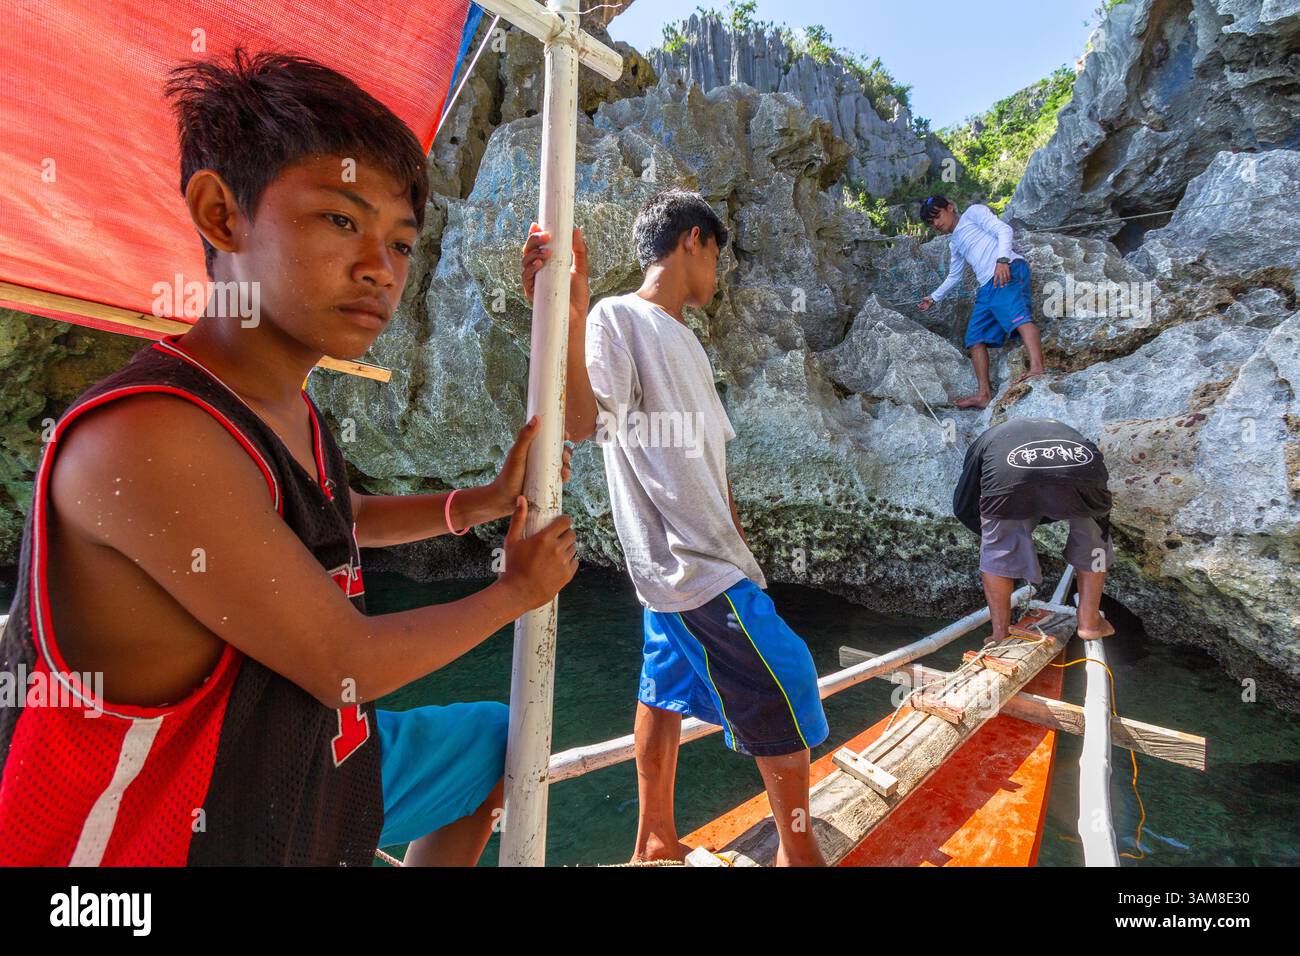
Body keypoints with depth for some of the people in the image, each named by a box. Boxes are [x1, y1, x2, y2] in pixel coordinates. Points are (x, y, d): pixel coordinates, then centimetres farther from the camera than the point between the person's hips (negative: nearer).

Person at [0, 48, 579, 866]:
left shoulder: (291, 413, -3)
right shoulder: (147, 437, -29)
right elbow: (349, 664, -24)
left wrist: (482, 502, 3)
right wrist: (517, 592, -10)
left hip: (311, 768, 8)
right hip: (178, 835, -7)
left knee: (506, 742, 18)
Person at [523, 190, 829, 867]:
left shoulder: (684, 340, 17)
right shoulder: (618, 319, -11)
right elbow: (582, 423, -28)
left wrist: (738, 546, 16)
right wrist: (568, 323, -43)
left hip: (683, 560, 9)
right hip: (694, 566, -9)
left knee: (668, 692, 17)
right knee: (784, 691, 2)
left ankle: (655, 841, 36)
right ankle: (798, 850, 25)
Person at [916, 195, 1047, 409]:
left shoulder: (973, 212, 11)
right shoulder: (955, 244, 32)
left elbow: (1004, 229, -3)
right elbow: (953, 276, 44)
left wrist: (1002, 259, -20)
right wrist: (934, 297, 51)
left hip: (1009, 271, -8)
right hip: (987, 287, 8)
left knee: (1017, 314, -31)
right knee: (975, 337, 0)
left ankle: (1037, 368, -49)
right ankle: (984, 394, -4)